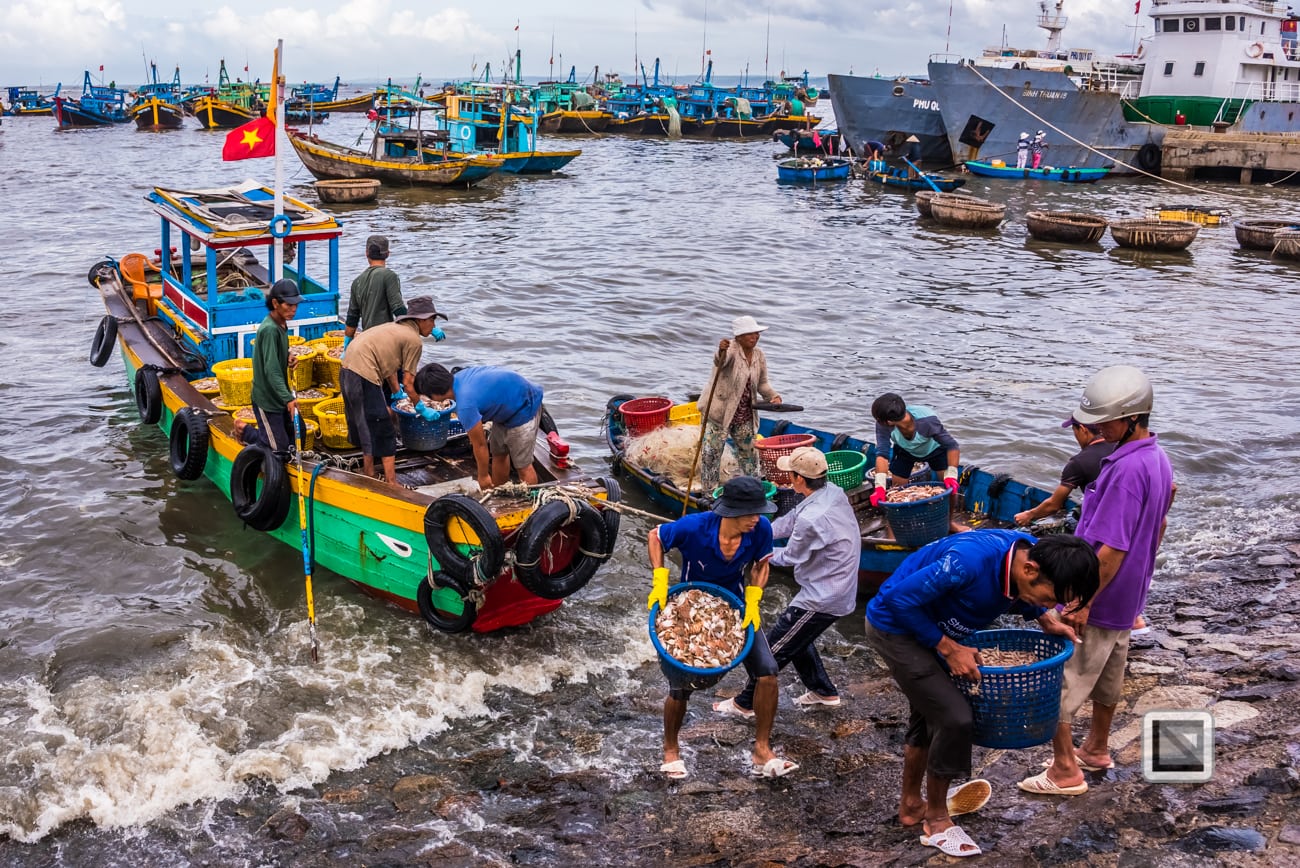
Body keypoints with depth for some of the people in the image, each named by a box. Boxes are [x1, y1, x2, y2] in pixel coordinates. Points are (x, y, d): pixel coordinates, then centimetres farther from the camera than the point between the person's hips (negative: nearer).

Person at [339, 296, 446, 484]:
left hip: (348, 372, 9)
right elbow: (408, 382, -4)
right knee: (384, 433, -1)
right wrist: (421, 407, 10)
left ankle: (369, 477, 32)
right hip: (365, 377, -9)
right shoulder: (414, 340, -4)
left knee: (367, 430, 21)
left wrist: (397, 393, 40)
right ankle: (391, 484, 2)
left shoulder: (395, 327, 22)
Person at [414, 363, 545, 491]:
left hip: (524, 409, -10)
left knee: (522, 466, -3)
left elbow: (480, 445, -20)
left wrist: (483, 476, -6)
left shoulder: (465, 406, -32)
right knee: (498, 454, 18)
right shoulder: (459, 375, -8)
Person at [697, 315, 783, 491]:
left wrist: (773, 396, -5)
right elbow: (720, 361, -42)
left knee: (748, 451, 19)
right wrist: (721, 351, -65)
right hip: (719, 411, -7)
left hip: (744, 414, 7)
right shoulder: (731, 349, -17)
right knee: (712, 452, -3)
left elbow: (762, 383, 14)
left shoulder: (759, 356, 4)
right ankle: (710, 491, 9)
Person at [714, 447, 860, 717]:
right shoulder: (834, 493, -5)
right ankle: (823, 692, 40)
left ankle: (745, 704, 21)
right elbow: (791, 520, 5)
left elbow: (791, 556, -13)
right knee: (796, 638, 28)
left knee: (775, 647, 6)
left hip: (821, 600, -9)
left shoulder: (812, 519, -31)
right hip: (840, 591, 9)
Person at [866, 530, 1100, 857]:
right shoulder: (971, 560, -39)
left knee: (929, 714, 20)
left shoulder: (1034, 553, -15)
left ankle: (911, 804, 40)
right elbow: (899, 599, -30)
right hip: (895, 627, -8)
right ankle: (936, 820, 9)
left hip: (927, 625, 8)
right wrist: (948, 649, -25)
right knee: (955, 717, -10)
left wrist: (1044, 618, -7)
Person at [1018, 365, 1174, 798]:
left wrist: (1082, 602, -24)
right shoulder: (1159, 458, 3)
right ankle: (1097, 749, 40)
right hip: (1126, 598, 10)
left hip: (1097, 601, -10)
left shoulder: (1126, 470, -29)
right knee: (1108, 673, 24)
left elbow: (1110, 550, -29)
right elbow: (1158, 528, 16)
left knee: (1054, 684, 1)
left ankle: (1065, 771, 10)